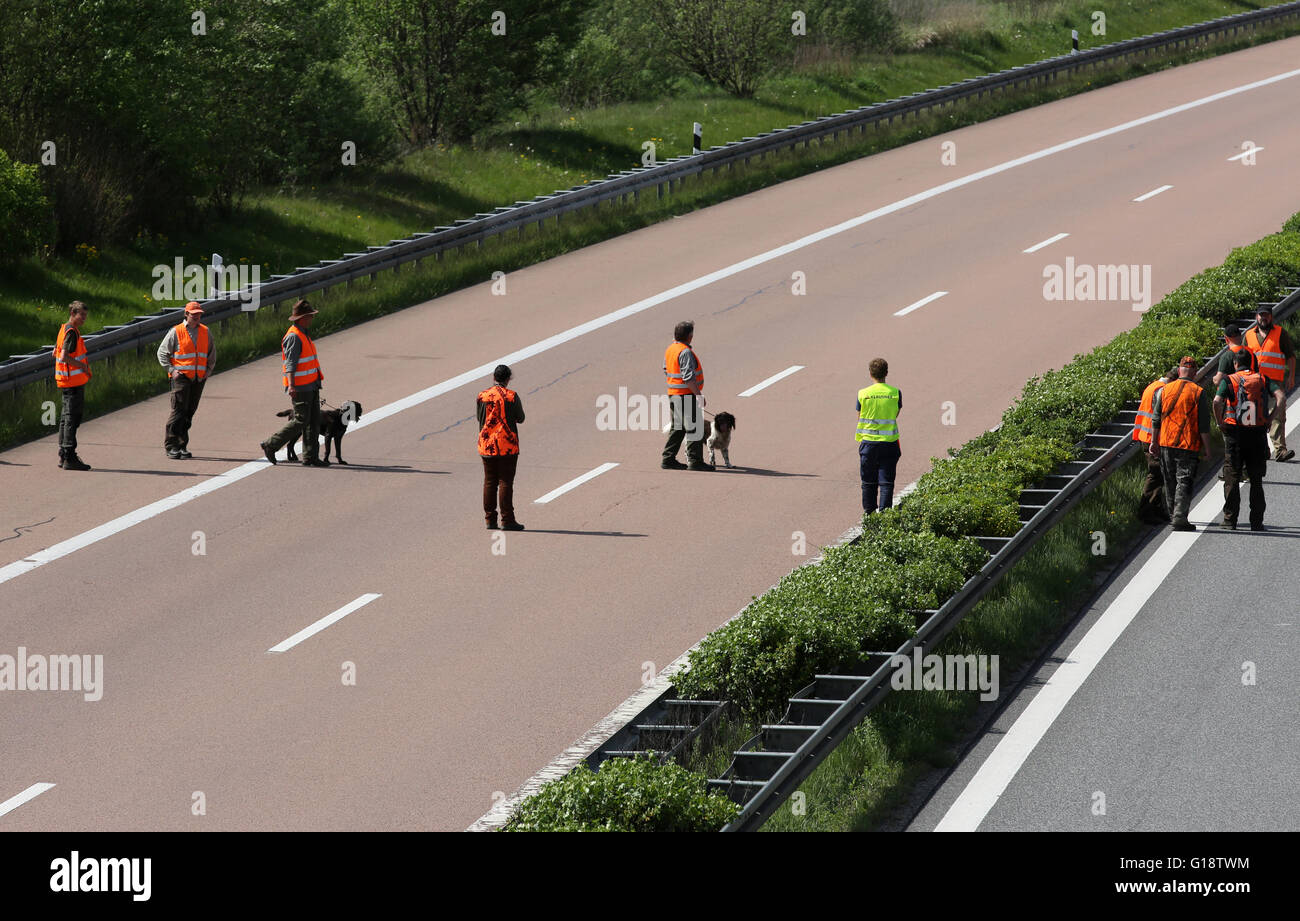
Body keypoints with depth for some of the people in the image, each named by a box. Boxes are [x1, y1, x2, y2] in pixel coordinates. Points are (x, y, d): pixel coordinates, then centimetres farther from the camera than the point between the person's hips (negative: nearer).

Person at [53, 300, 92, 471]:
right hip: (74, 381, -10)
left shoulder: (63, 329, 14)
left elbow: (56, 353, 24)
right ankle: (69, 458, -8)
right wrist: (82, 365, -16)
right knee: (72, 418, -8)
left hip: (65, 381, 10)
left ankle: (63, 456, 20)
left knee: (66, 417, 15)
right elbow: (64, 356, -26)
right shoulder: (71, 332, -17)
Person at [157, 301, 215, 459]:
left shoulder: (206, 332, 12)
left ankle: (182, 446, 12)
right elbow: (162, 352, 3)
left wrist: (208, 370, 10)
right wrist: (171, 369, -8)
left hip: (199, 379, 4)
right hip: (181, 376, -4)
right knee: (178, 411, -10)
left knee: (190, 412, 6)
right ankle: (171, 446, -8)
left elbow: (212, 353, 23)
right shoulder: (176, 332, -1)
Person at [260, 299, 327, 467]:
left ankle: (310, 457, 8)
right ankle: (271, 445, 1)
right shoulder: (293, 337, -15)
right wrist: (291, 386, -30)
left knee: (314, 421, 7)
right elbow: (290, 363, -21)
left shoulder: (303, 335, 17)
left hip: (311, 386, 10)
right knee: (300, 421, -8)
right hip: (301, 388, -10)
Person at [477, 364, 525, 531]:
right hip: (507, 445, -3)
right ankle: (507, 520, -2)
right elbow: (520, 418, 2)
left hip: (486, 445, 3)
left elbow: (479, 417, 11)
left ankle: (490, 519, 9)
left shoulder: (482, 396, 0)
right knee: (505, 482, -1)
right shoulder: (512, 396, -8)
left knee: (489, 482, 9)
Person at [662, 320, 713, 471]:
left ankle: (668, 459, 16)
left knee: (678, 428, 16)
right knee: (695, 428, -3)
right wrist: (699, 395, -21)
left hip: (673, 394, 9)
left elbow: (667, 372, 19)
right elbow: (689, 377, -24)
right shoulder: (686, 353, -19)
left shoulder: (670, 350, 10)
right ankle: (695, 461, -1)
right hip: (687, 395, -9)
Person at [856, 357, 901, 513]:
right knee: (886, 482, 3)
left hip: (868, 442, 0)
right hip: (889, 442, 0)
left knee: (868, 482, 11)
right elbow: (895, 415, 6)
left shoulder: (863, 394, -6)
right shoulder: (895, 393, -5)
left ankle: (869, 512, 17)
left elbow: (859, 417, 3)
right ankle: (884, 512, -3)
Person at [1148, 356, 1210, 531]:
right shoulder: (1198, 393, -6)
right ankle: (1180, 517, -13)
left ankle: (1173, 515, 26)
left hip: (1166, 444, 4)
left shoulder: (1164, 390, 3)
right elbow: (1203, 425, -6)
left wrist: (1154, 441, 16)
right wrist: (1206, 448, 0)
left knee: (1170, 481, 15)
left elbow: (1156, 419, 7)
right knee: (1184, 482, -3)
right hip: (1189, 445, -3)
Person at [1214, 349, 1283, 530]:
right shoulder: (1263, 379, 7)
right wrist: (1269, 419, -2)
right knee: (1256, 480, 9)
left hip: (1235, 434, -2)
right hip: (1258, 434, 2)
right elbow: (1281, 397, -7)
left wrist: (1220, 423, -4)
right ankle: (1257, 521, 7)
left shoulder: (1229, 380, 1)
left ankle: (1230, 520, 1)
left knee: (1232, 479, 5)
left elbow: (1217, 401, -16)